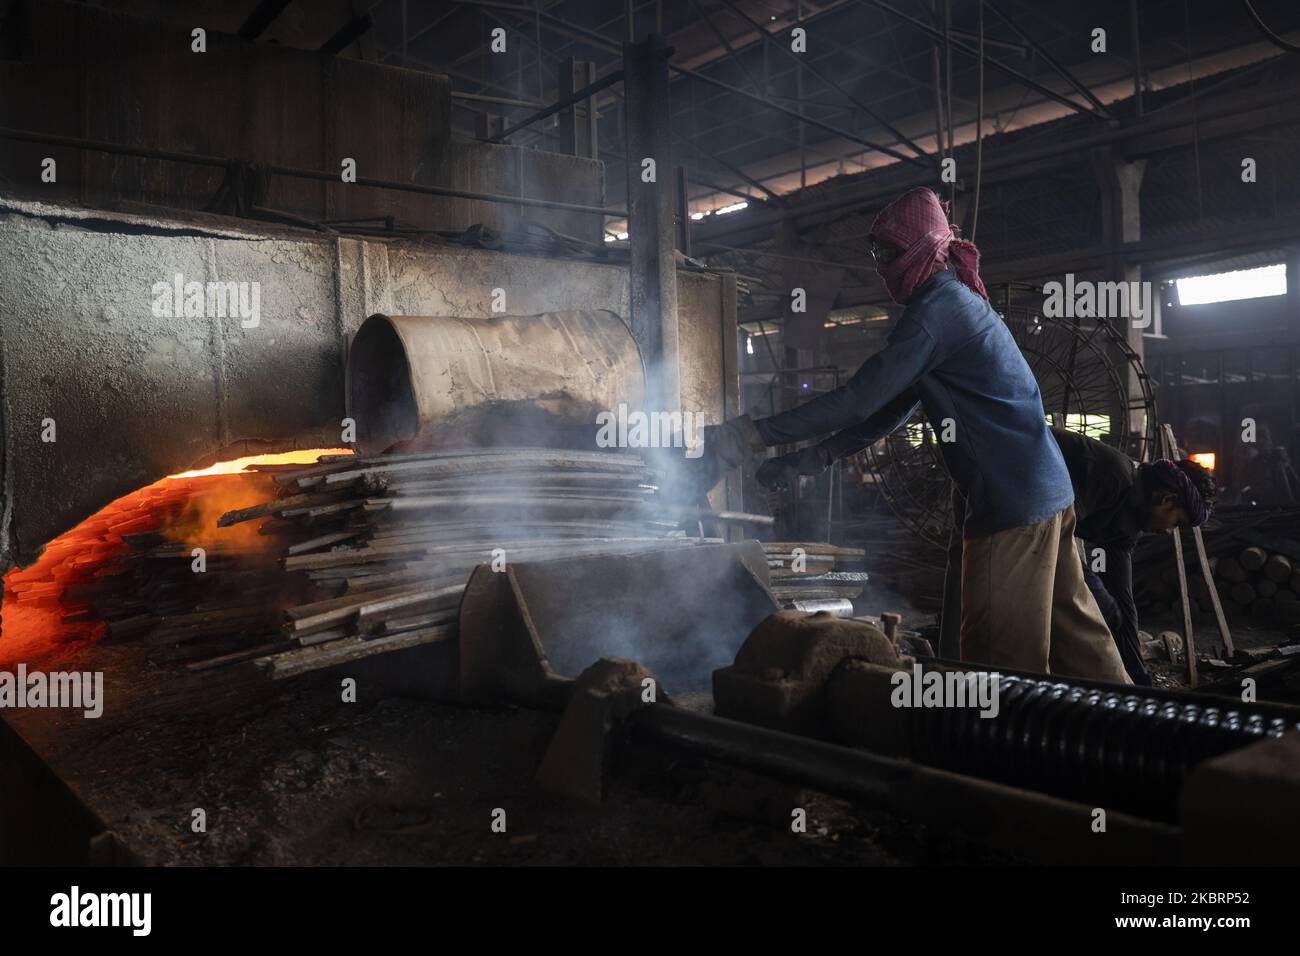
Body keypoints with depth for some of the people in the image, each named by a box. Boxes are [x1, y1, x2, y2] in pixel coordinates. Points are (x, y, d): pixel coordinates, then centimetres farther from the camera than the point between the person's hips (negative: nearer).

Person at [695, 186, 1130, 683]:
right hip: (1052, 492, 10)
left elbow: (859, 398, -20)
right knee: (1075, 632, 17)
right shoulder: (961, 301, 18)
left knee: (999, 656, -3)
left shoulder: (935, 310, -15)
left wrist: (752, 435, -18)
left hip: (1014, 502, -10)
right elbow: (891, 411, 18)